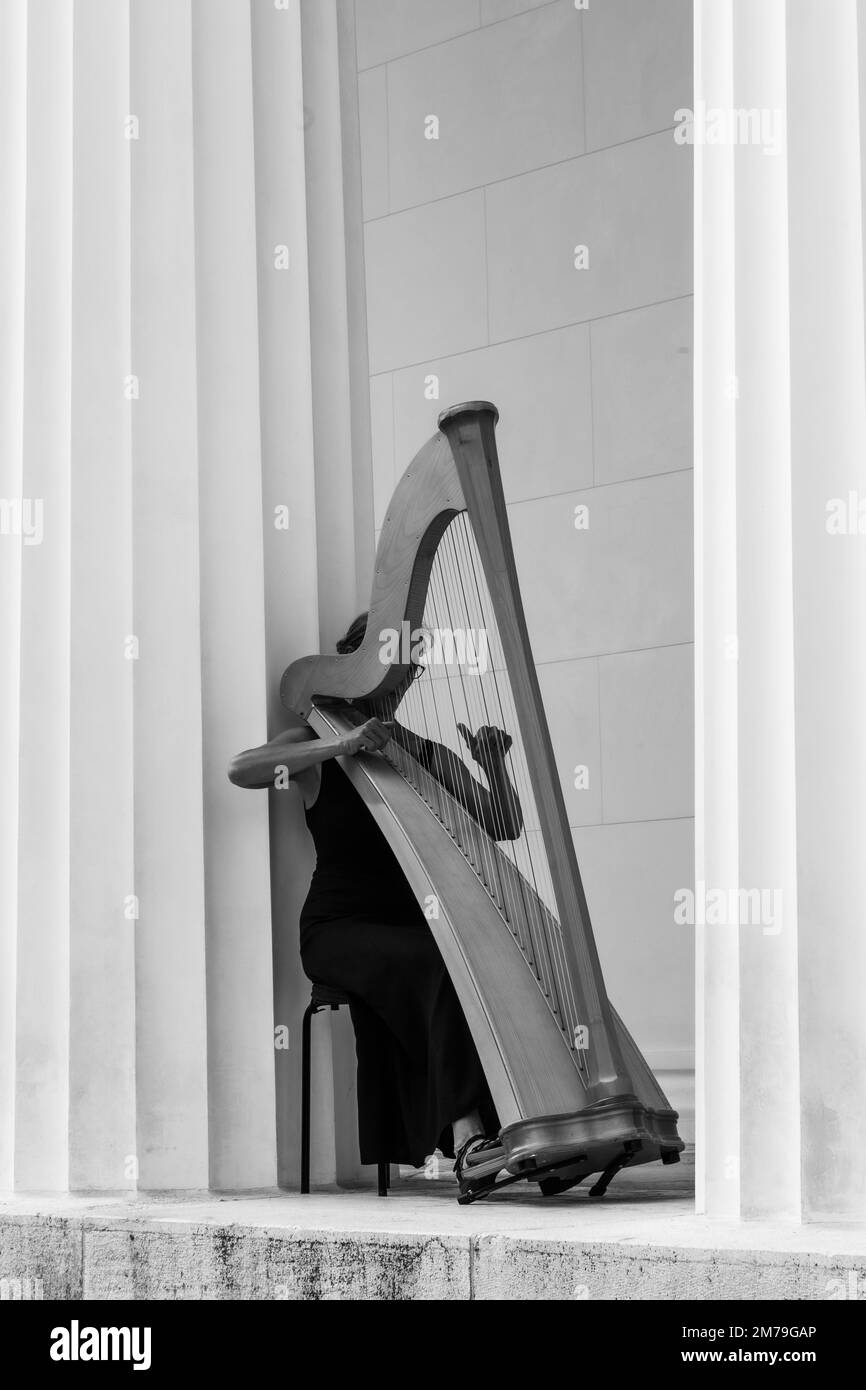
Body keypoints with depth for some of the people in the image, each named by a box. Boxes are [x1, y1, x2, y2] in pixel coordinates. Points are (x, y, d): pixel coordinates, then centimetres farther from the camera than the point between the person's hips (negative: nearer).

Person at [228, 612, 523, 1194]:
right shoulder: (317, 744, 4)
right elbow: (241, 770, -18)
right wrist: (342, 746, -25)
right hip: (341, 928, -4)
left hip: (414, 924, 4)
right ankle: (468, 1138, -40)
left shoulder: (428, 755, 13)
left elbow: (504, 826, 7)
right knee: (440, 966, -32)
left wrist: (495, 766, -13)